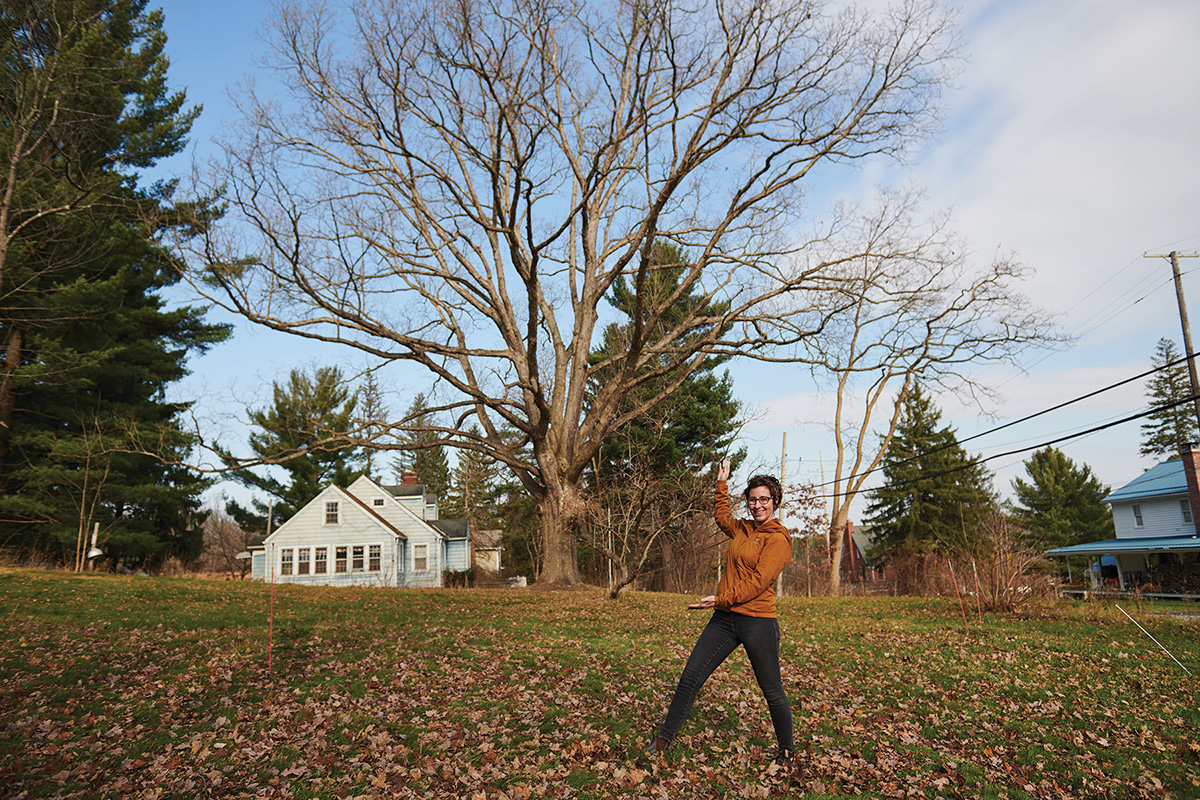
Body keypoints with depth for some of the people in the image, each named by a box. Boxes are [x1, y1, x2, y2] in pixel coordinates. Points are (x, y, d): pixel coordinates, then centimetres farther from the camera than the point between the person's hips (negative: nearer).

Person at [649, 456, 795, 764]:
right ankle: (663, 739, 10)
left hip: (758, 622, -6)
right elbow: (723, 518, 34)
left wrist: (721, 599, -19)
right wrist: (722, 484, 32)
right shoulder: (743, 529, 12)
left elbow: (757, 582, -17)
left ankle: (786, 750, 30)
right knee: (689, 679, 2)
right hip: (725, 618, 7)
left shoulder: (778, 539, -9)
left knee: (772, 691, 8)